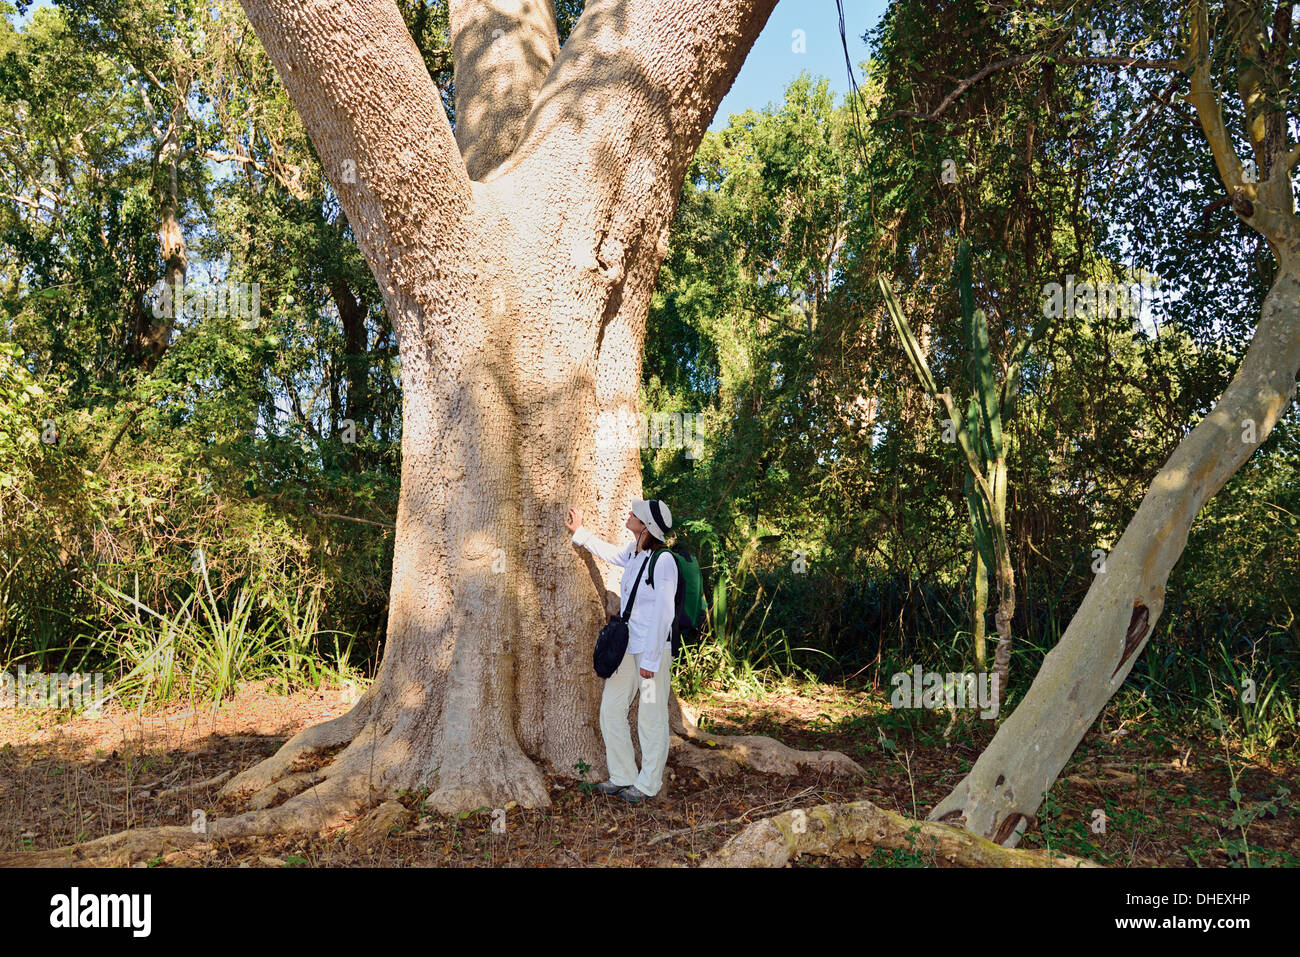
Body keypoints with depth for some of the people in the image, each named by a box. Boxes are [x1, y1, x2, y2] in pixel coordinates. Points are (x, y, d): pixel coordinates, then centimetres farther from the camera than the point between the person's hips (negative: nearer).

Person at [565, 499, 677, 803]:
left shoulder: (663, 562, -19)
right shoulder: (633, 554, 5)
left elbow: (663, 615, -19)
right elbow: (609, 553, 30)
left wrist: (651, 660, -17)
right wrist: (579, 531, 35)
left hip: (653, 647, -8)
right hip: (626, 644, 8)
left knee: (651, 718, 3)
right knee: (611, 709, 11)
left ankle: (647, 784, 17)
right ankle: (623, 776, 25)